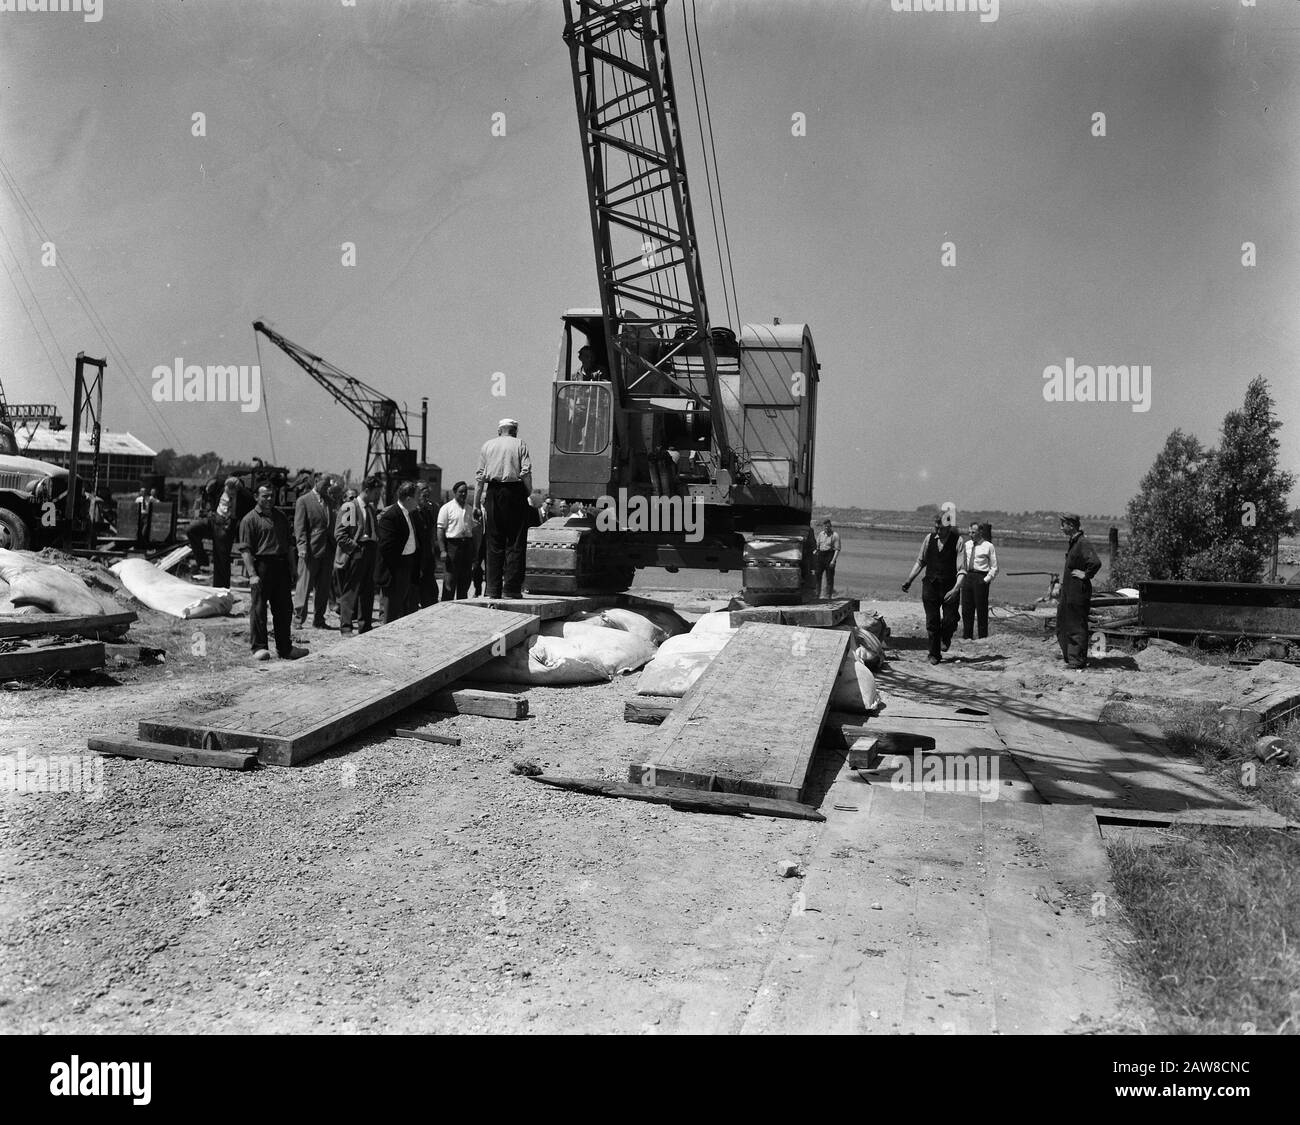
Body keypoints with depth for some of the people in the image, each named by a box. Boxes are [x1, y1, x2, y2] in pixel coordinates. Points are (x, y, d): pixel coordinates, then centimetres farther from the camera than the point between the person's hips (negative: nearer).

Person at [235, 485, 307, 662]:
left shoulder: (281, 517, 18)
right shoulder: (250, 519, -3)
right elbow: (245, 549, -9)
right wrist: (252, 574, -19)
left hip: (281, 567, 6)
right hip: (261, 566, -6)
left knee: (284, 608, 9)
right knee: (259, 609, -1)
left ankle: (285, 648, 17)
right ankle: (259, 648, 6)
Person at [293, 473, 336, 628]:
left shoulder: (328, 500, 16)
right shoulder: (303, 501, -2)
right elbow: (299, 526, -7)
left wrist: (334, 547, 14)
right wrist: (302, 547, -17)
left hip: (327, 551, 6)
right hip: (310, 551, -6)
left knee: (323, 588, 8)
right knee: (305, 585, -3)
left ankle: (318, 620, 15)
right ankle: (298, 618, 5)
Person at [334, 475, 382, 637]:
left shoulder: (371, 508, 16)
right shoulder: (348, 508, -7)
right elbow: (340, 534, -11)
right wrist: (356, 547, -15)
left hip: (369, 553, 7)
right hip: (354, 554, -7)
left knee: (368, 592, 10)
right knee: (350, 592, -4)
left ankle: (365, 627, 17)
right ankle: (345, 627, 2)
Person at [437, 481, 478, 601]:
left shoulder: (469, 509, 15)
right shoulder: (446, 508, -2)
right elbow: (440, 530, -6)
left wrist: (474, 551, 13)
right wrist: (442, 550, -15)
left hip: (467, 545, 6)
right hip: (452, 544, -5)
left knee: (465, 581, 9)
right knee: (450, 581, -5)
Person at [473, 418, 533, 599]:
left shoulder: (487, 445, 13)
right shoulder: (520, 445, 6)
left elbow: (480, 476, 8)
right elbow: (526, 473, -7)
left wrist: (476, 503, 8)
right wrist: (529, 493, 2)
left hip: (493, 492, 3)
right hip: (514, 491, -3)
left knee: (494, 543, 8)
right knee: (516, 543, 1)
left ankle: (493, 589, 8)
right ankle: (511, 588, -3)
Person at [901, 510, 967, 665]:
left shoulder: (957, 540, -9)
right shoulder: (929, 538, 2)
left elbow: (962, 570, -13)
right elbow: (920, 561, 14)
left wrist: (955, 589, -26)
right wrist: (909, 580, 7)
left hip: (949, 586, -3)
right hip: (930, 585, 3)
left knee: (950, 621, -5)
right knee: (932, 622, 5)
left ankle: (945, 638, 31)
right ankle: (934, 654, 21)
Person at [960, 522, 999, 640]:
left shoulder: (988, 546, -3)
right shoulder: (966, 544, 11)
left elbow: (994, 567, -2)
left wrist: (986, 580, -11)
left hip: (981, 578, -5)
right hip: (968, 577, 5)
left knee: (981, 610, 0)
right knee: (966, 609, 7)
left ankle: (982, 638, 7)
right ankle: (967, 636, 15)